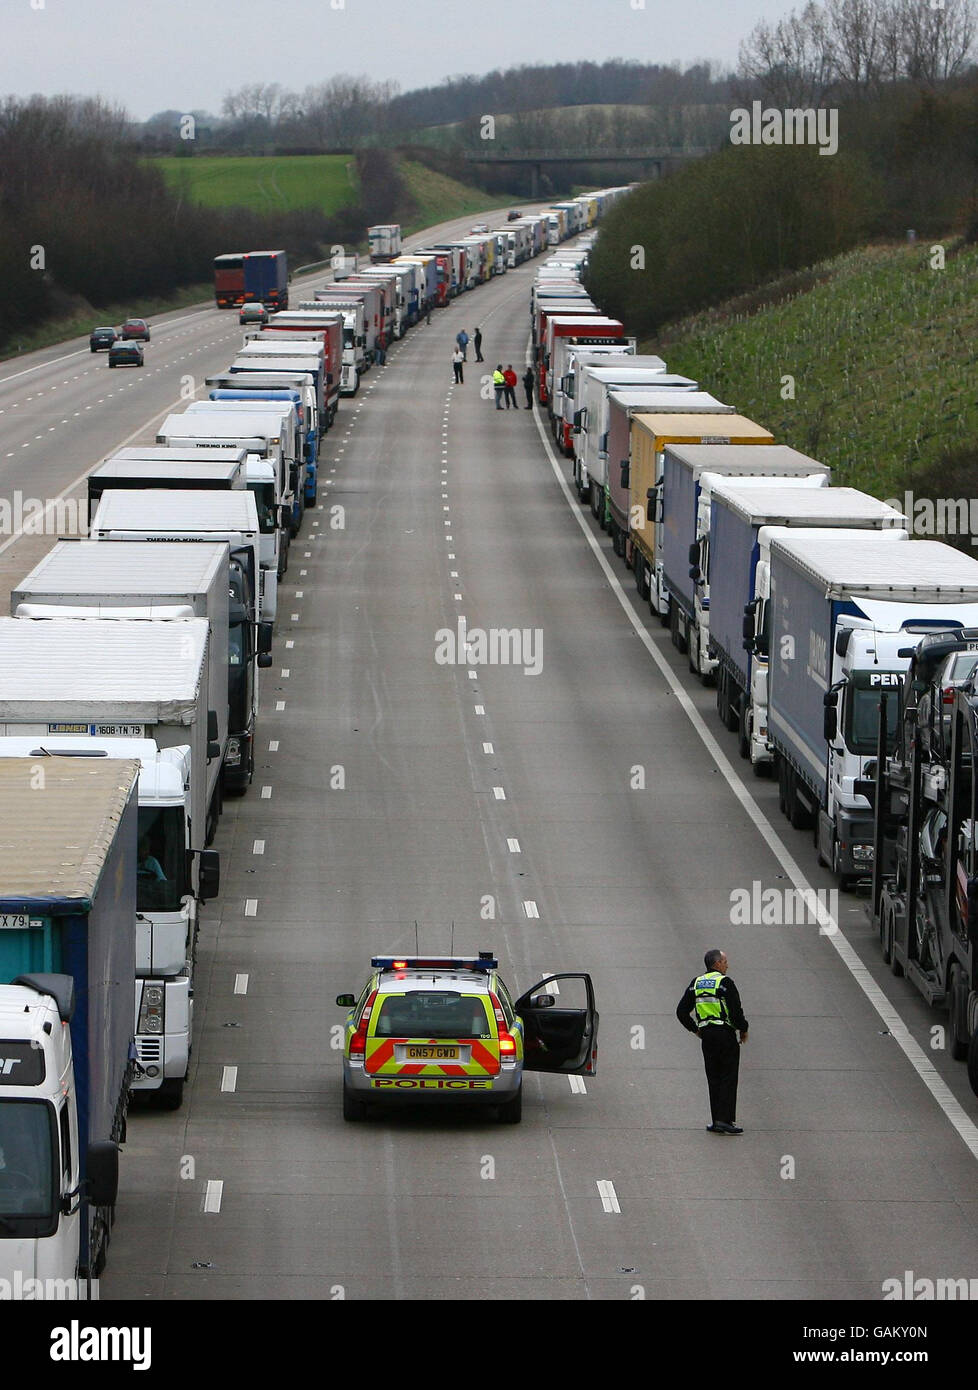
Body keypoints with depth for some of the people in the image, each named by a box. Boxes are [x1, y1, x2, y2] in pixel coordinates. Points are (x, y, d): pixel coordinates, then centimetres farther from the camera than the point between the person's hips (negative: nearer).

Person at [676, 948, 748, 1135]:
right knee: (728, 1078, -2)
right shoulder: (725, 982, -10)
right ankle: (725, 1120, -8)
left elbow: (681, 1011, 10)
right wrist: (743, 1030, 1)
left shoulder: (696, 983, 10)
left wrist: (695, 1029, 18)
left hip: (706, 1035, 6)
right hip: (725, 1034, -6)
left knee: (714, 1079, 11)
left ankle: (717, 1121, 11)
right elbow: (736, 1011, -16)